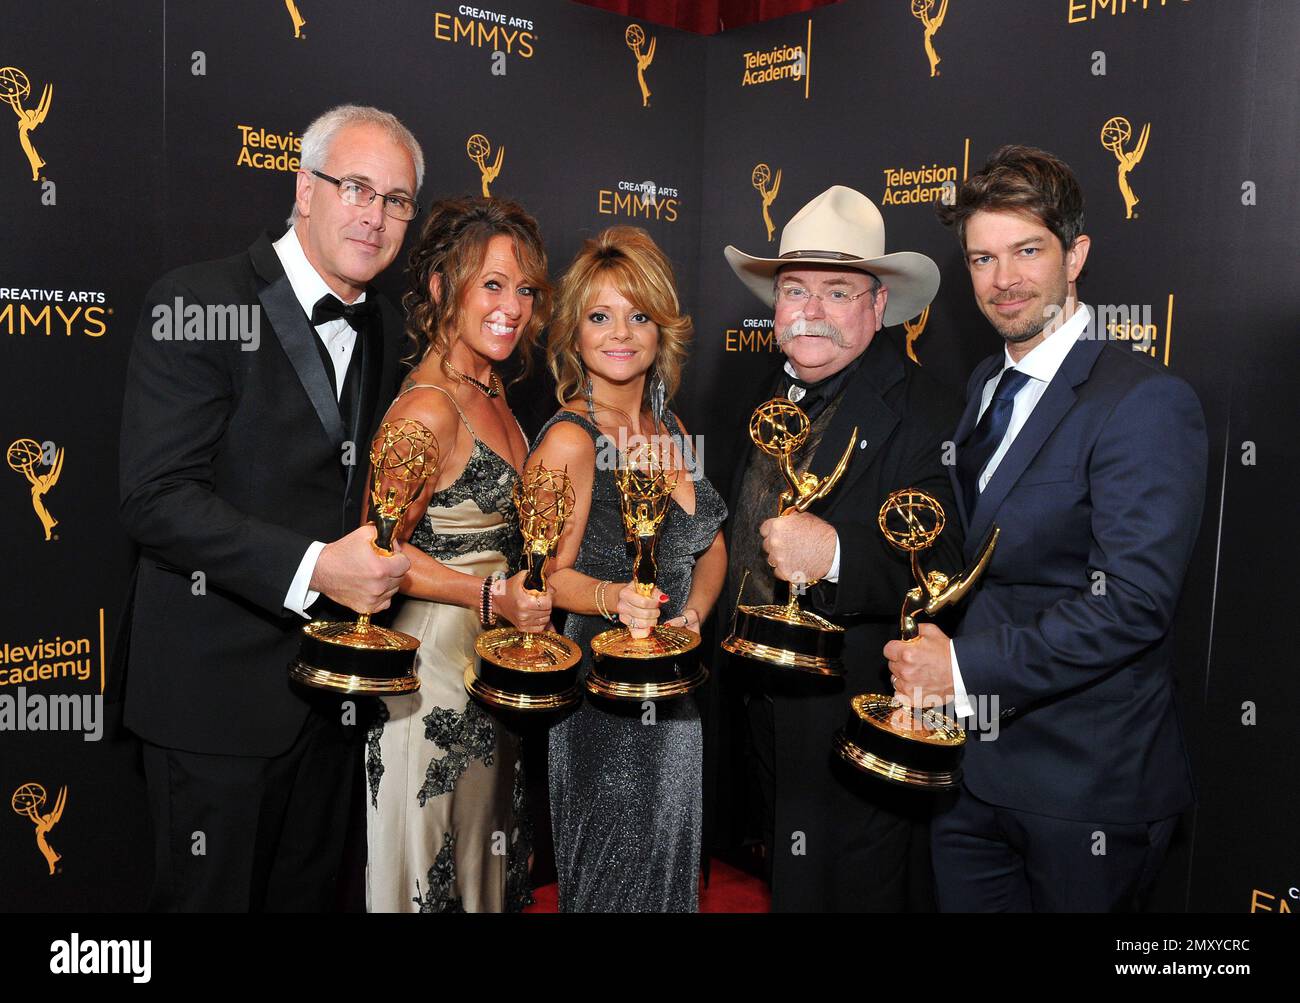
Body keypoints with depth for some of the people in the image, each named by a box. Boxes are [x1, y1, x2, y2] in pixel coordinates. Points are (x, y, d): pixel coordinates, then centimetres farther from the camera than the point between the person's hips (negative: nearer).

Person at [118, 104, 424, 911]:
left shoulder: (387, 329, 8)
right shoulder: (198, 303, -14)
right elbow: (158, 498, -21)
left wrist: (378, 563, 0)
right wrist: (313, 567, -27)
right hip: (220, 688, -6)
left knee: (309, 890, 21)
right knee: (209, 894, 11)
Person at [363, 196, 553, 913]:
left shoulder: (490, 391, 7)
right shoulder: (429, 408, -21)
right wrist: (492, 597, -22)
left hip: (494, 650, 9)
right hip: (440, 655, -9)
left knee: (483, 841, 24)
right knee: (435, 856, 9)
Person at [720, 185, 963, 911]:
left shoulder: (922, 411, -20)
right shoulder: (776, 396, 7)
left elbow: (945, 566, -29)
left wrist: (836, 553, -43)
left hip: (859, 726, -8)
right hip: (770, 705, 8)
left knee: (851, 891, 10)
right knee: (784, 883, 26)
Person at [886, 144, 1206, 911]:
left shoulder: (1146, 402, -16)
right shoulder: (988, 385, 9)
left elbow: (1133, 603, -23)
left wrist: (969, 668, -21)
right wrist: (931, 655, -3)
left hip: (1084, 785, -6)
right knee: (966, 900, 18)